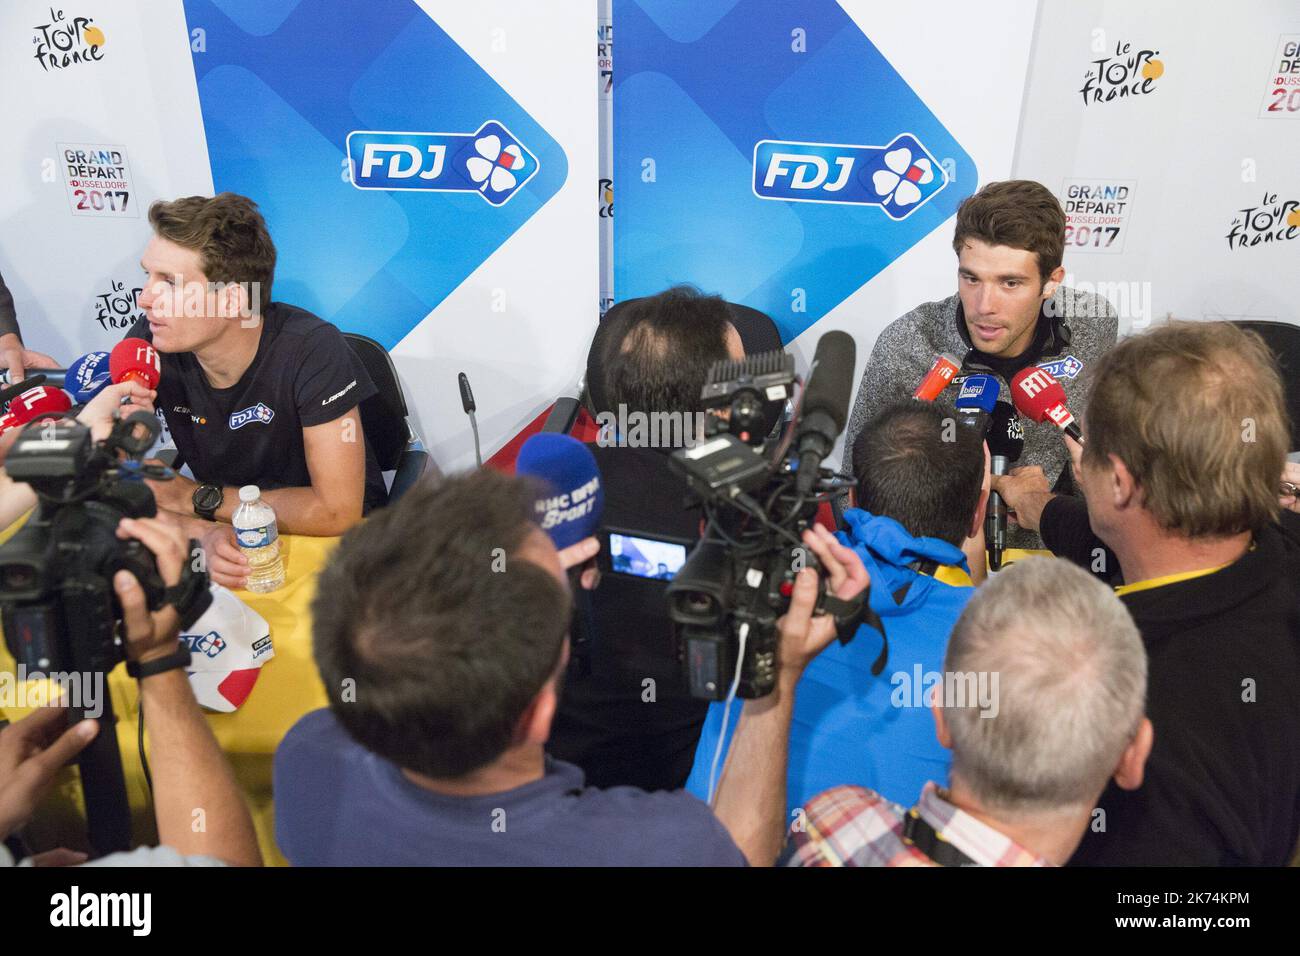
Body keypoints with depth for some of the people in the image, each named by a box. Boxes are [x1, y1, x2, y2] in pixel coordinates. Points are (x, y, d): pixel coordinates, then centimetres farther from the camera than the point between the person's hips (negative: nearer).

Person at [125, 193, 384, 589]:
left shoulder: (310, 350, -24)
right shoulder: (146, 345, -12)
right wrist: (205, 533, -28)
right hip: (226, 535, 4)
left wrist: (193, 497, -18)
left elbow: (338, 511, -25)